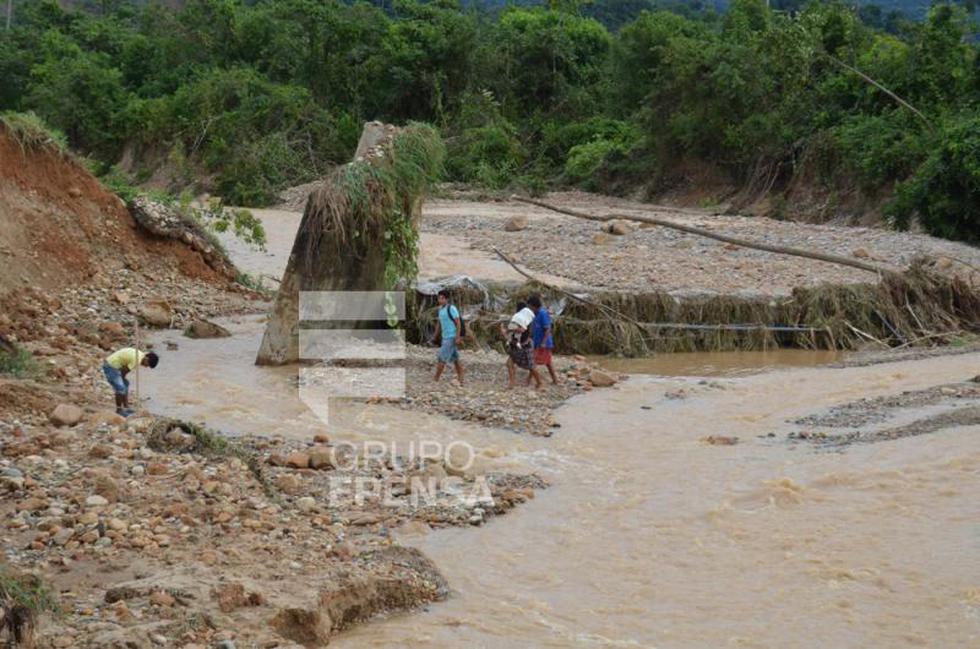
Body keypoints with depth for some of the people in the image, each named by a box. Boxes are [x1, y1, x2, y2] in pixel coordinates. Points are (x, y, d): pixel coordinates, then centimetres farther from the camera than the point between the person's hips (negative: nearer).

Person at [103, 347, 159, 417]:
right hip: (110, 366, -11)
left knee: (126, 385, 15)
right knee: (120, 388, -10)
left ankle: (126, 408, 20)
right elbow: (124, 371, -15)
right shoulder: (137, 360, -24)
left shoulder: (139, 354, 7)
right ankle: (119, 410, -1)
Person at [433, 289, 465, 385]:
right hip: (445, 338, 9)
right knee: (455, 360, 10)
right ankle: (461, 381, 14)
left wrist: (458, 337, -21)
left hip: (452, 338, -9)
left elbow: (458, 323, -16)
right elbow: (439, 323, 18)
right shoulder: (441, 309, 11)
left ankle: (436, 380, -7)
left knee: (441, 358, -9)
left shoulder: (451, 308, -14)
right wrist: (436, 337, 17)